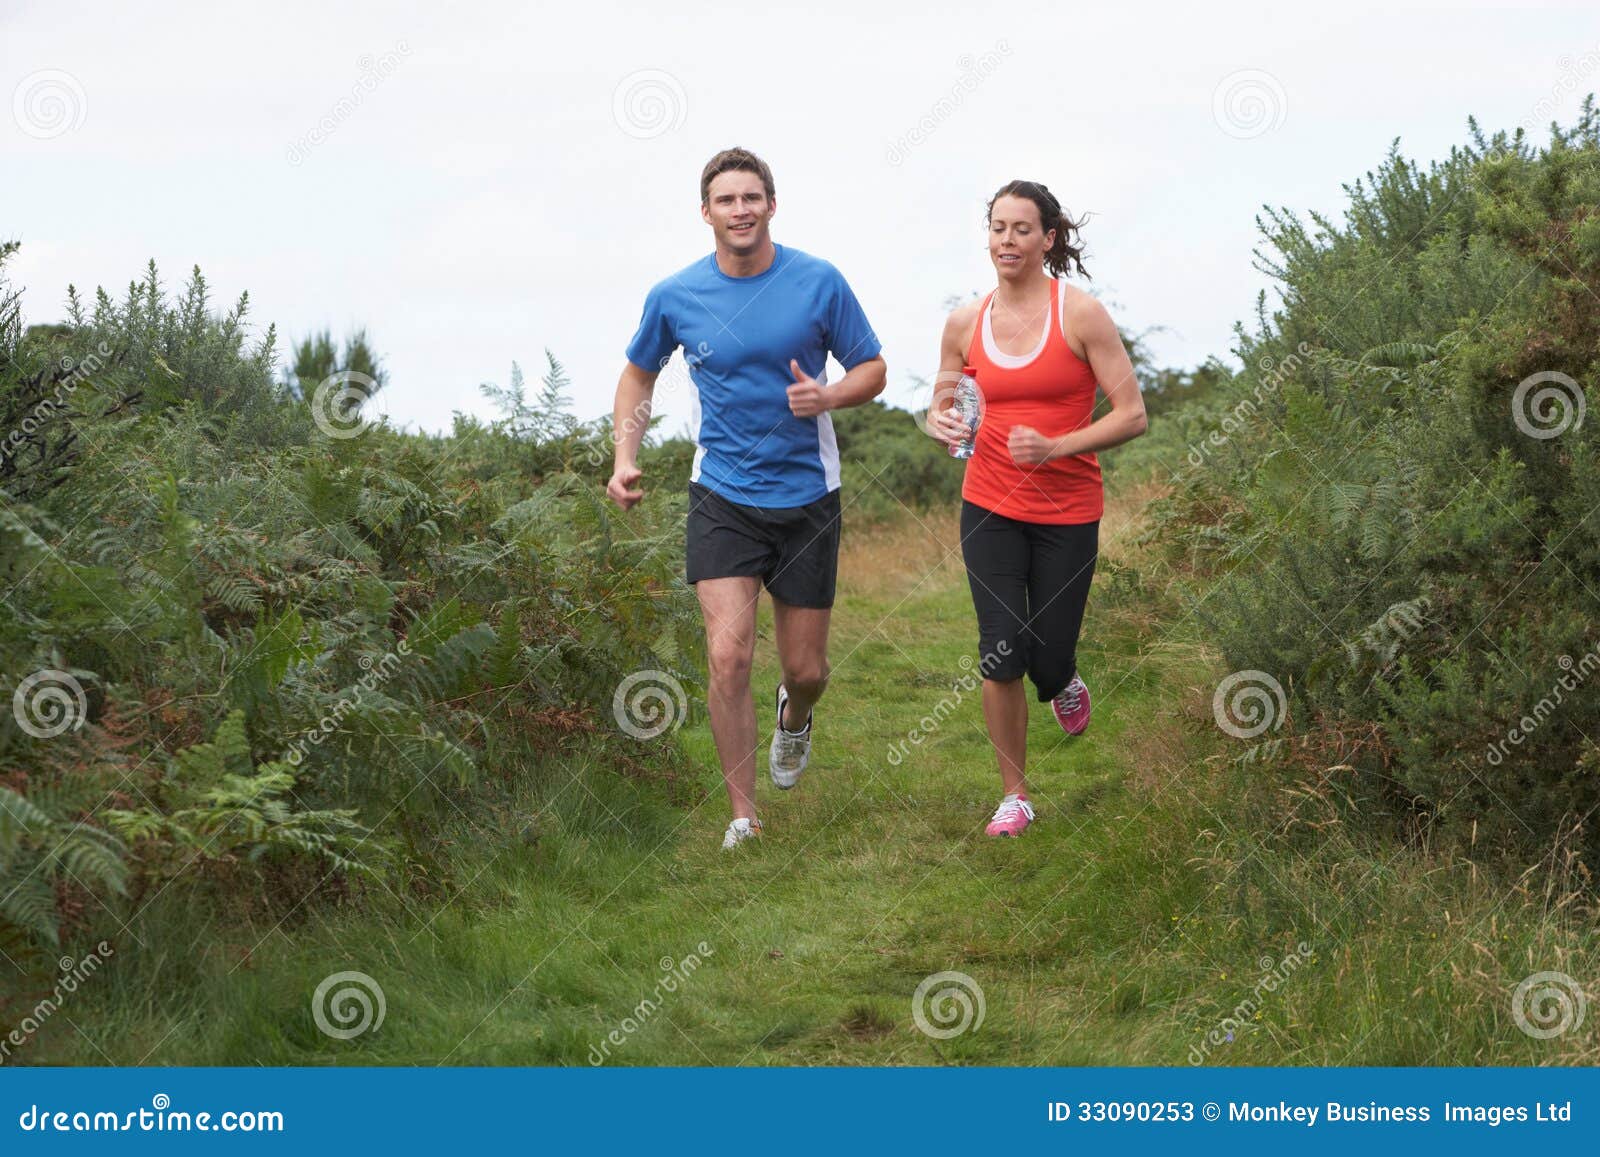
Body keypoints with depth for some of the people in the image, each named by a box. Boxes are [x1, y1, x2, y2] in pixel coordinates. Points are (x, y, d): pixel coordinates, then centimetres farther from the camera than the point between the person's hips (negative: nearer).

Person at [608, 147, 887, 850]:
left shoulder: (819, 283, -6)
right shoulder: (674, 297, -3)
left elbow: (871, 369, 3)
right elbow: (639, 372, 14)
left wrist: (829, 395, -19)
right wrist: (625, 457, 0)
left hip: (807, 496, 0)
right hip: (723, 497, 0)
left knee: (807, 670, 7)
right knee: (728, 658, -13)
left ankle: (794, 714, 46)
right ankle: (743, 816, 1)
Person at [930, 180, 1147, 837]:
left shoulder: (1080, 315, -9)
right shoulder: (965, 323, 2)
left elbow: (1131, 415, -10)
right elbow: (944, 406, 17)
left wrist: (1055, 447, -22)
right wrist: (941, 423, -8)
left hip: (1067, 512, -2)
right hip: (990, 506, 2)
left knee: (1047, 663, 3)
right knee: (1001, 656, -6)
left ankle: (1065, 683, 42)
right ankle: (1014, 797, 10)